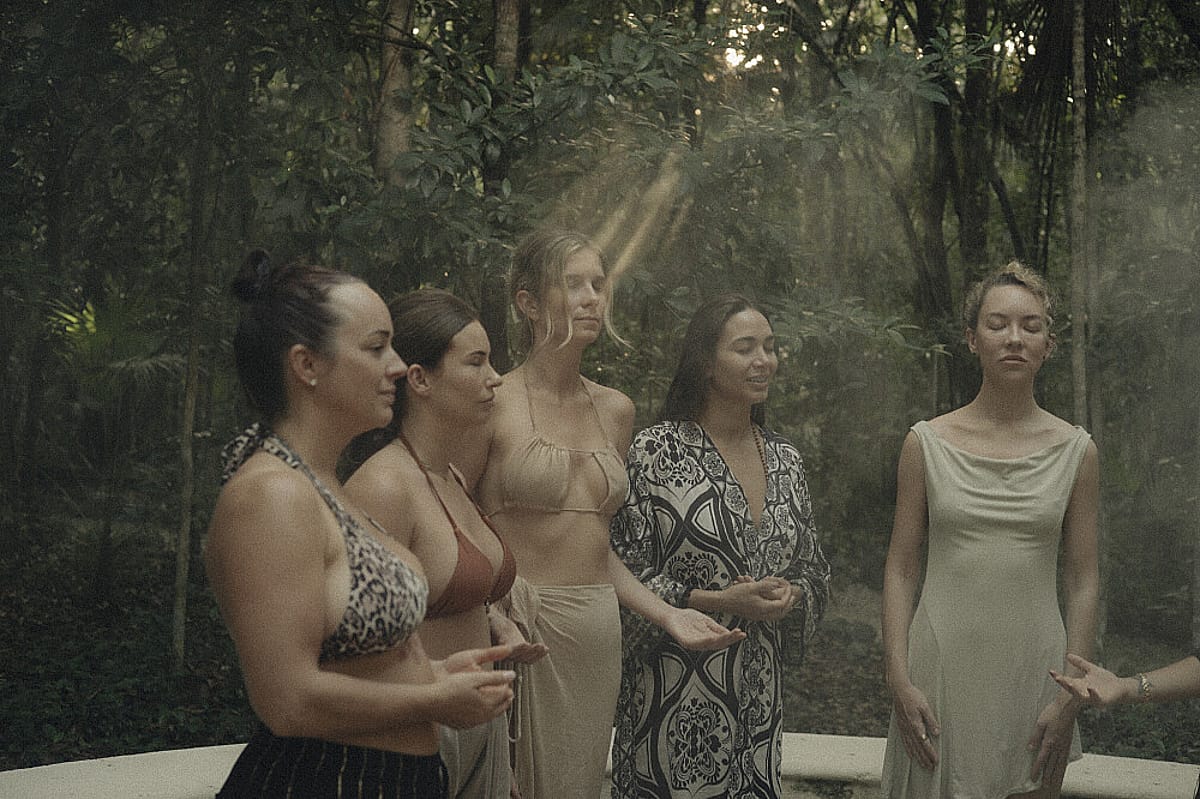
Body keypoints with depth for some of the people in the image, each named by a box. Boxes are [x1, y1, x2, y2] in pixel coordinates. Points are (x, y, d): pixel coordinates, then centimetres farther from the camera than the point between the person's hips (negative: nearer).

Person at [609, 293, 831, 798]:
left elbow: (814, 571, 17)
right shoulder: (657, 450, -8)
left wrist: (790, 596, -5)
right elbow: (625, 573, -10)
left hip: (759, 695, 5)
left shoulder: (784, 459, 10)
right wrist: (718, 601, -17)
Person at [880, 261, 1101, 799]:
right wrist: (898, 680, -7)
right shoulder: (927, 444, 0)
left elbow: (1083, 579, 3)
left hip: (1032, 668, 1)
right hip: (941, 668, -1)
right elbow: (901, 568, 1)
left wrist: (1071, 696, -4)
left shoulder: (1075, 451, 1)